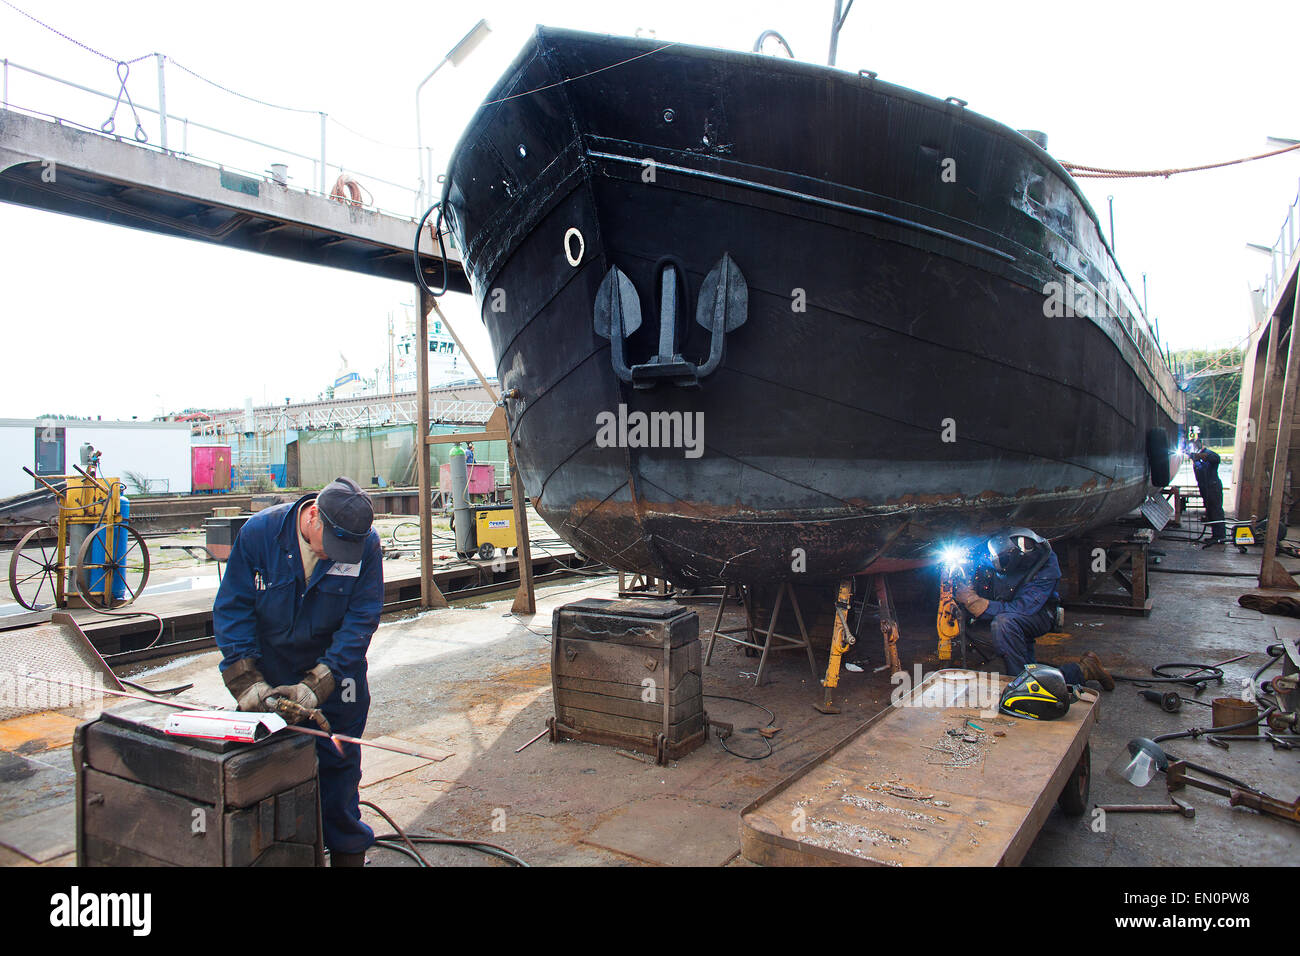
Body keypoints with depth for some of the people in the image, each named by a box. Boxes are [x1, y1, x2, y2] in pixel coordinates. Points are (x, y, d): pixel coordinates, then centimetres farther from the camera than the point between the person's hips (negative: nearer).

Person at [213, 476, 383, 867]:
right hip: (270, 668, 1)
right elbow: (231, 608, -13)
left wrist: (317, 684, -25)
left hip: (335, 669, -1)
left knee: (338, 761, 8)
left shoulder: (367, 544, -19)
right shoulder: (259, 532, -18)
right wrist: (246, 680, -20)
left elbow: (361, 620, -18)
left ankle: (347, 849, 27)